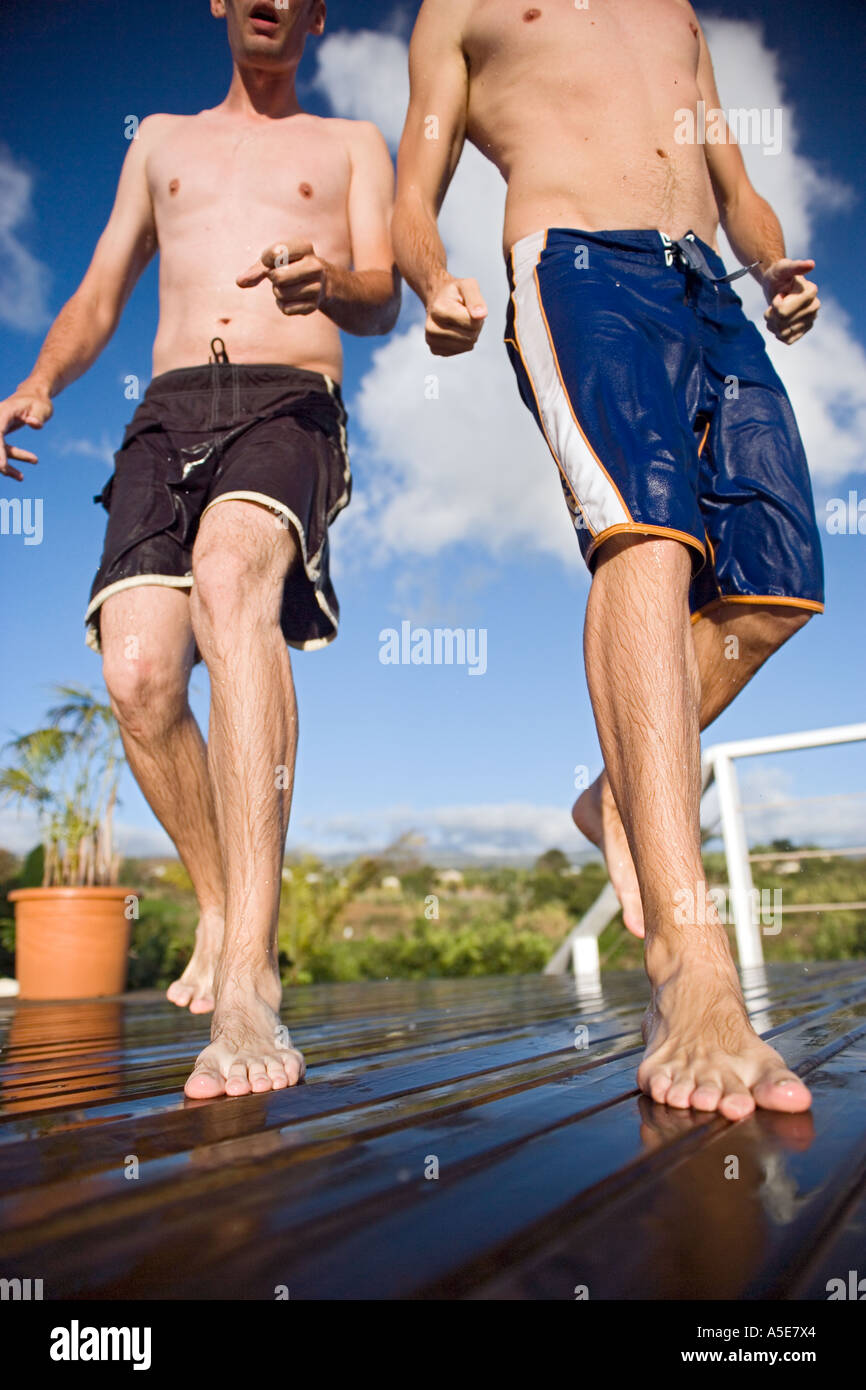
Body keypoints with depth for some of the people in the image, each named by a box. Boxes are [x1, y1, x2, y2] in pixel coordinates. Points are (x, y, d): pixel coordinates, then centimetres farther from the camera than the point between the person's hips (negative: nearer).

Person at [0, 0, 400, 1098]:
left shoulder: (351, 144, 26)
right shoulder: (160, 140, 33)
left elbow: (384, 302, 8)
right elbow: (99, 297, 27)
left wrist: (329, 283, -17)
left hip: (288, 404, -3)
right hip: (167, 414, 3)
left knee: (230, 579, -37)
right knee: (137, 674, -20)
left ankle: (248, 982, -43)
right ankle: (221, 905, 6)